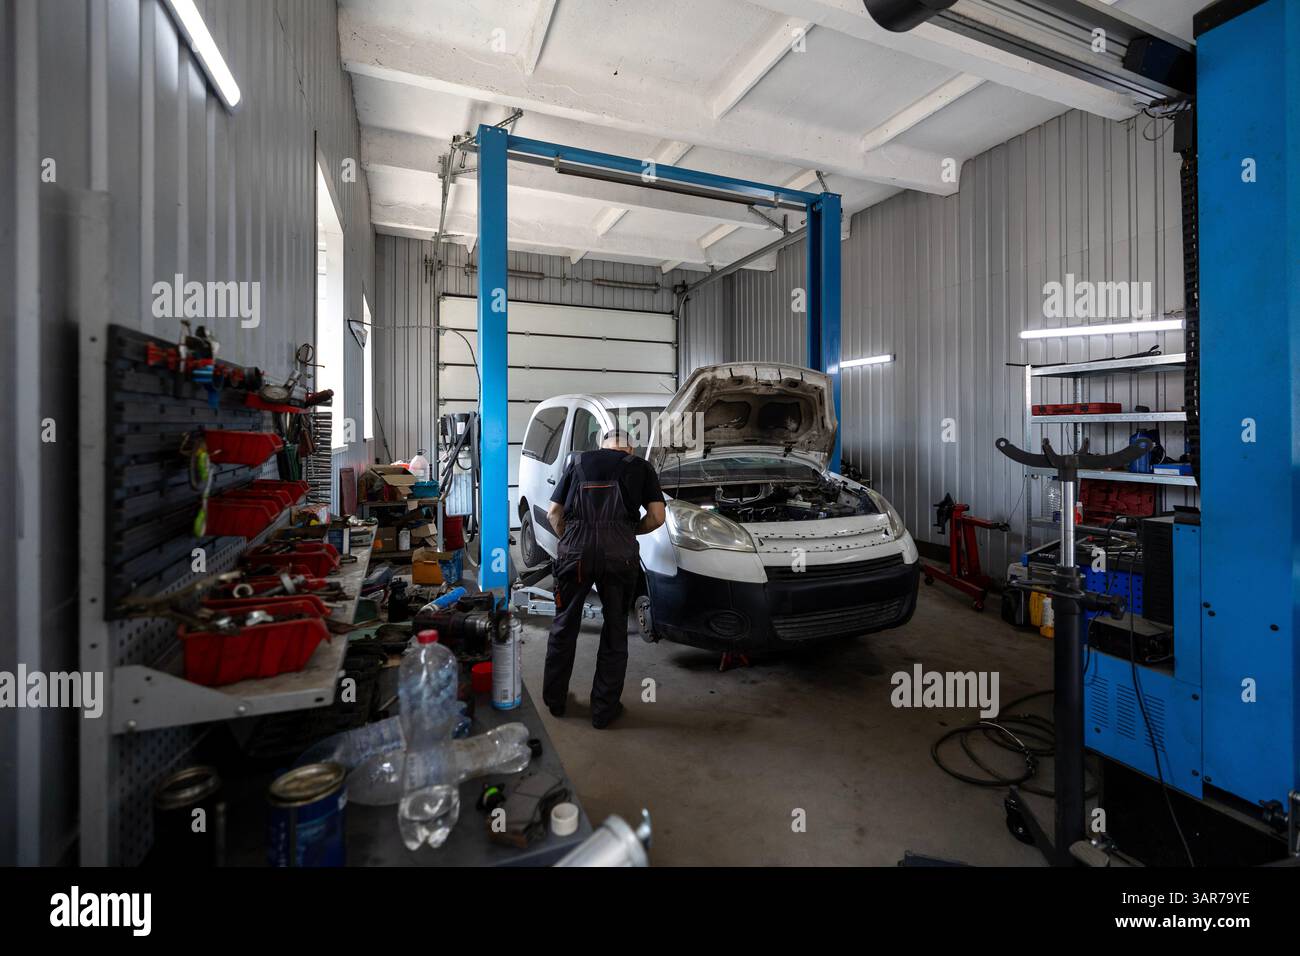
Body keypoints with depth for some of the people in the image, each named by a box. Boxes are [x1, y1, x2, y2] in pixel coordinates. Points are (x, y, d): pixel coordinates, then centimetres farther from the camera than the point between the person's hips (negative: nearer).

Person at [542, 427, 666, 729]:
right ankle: (604, 709, 24)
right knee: (615, 631, 14)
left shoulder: (578, 462, 20)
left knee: (564, 625, 19)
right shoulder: (640, 466, 15)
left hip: (575, 552, 2)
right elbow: (657, 516, 7)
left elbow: (554, 513, 17)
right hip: (619, 554, -1)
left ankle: (555, 700, 35)